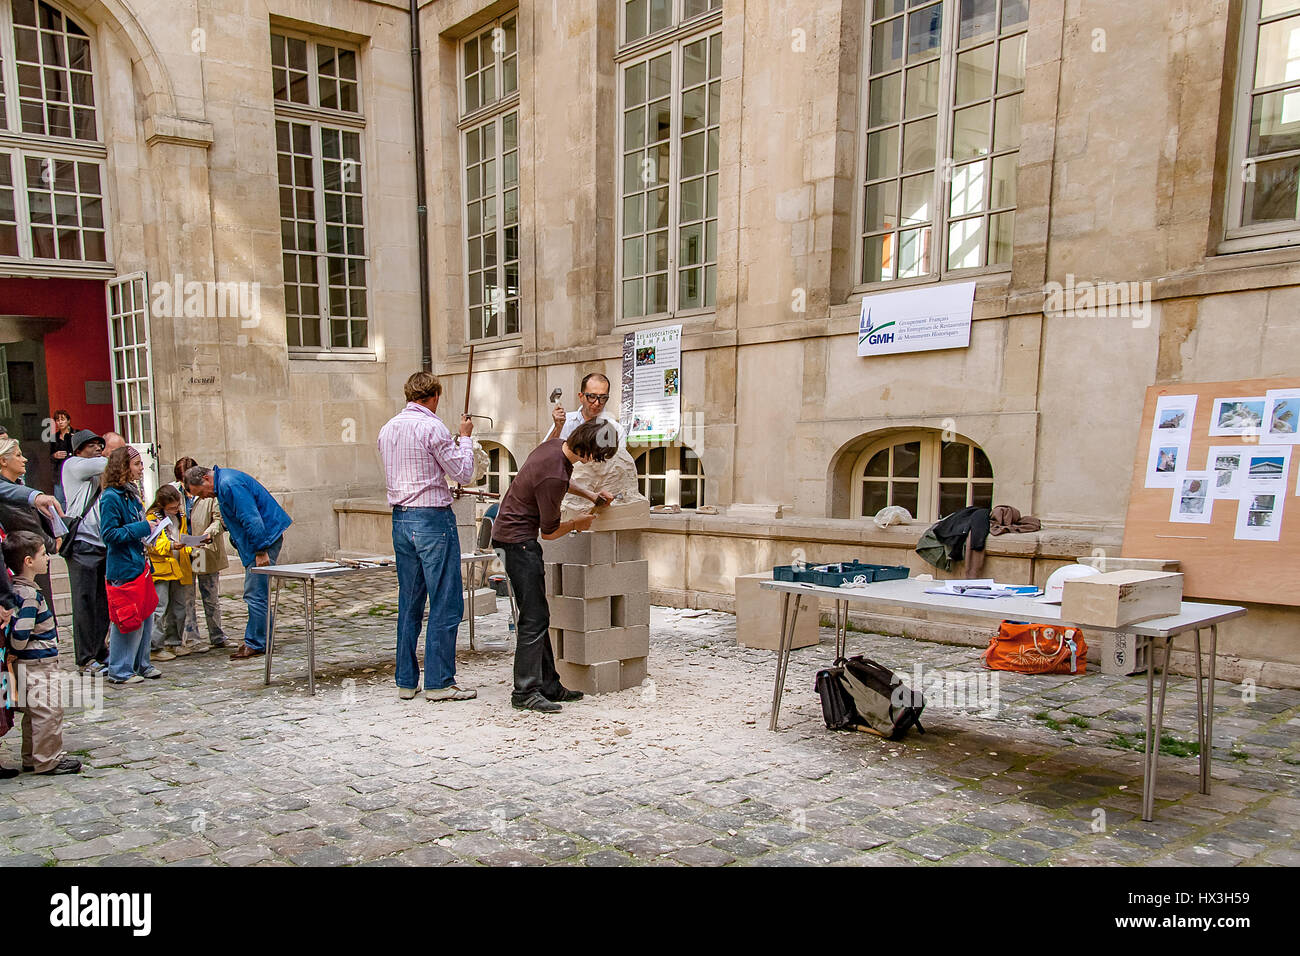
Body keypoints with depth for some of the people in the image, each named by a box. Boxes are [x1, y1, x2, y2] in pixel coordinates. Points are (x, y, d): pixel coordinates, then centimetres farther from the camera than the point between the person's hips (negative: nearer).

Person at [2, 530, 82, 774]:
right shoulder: (30, 595, -21)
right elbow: (20, 633, -24)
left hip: (29, 663, 10)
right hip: (39, 664, -10)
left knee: (33, 713, 18)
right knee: (49, 711, -2)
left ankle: (32, 758, 27)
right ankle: (48, 761, 6)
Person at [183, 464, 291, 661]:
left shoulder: (229, 484, -20)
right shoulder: (222, 483, 14)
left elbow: (252, 519, -24)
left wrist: (260, 551, -22)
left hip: (264, 539, -11)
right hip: (261, 539, 11)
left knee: (255, 594, -7)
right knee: (257, 593, 13)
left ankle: (256, 645, -1)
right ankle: (260, 641, 19)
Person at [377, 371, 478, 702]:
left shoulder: (387, 429, 12)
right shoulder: (432, 427, -11)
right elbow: (464, 473, -6)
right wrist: (465, 437, 7)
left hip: (400, 518, 8)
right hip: (433, 518, -8)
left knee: (409, 603, 13)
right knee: (445, 604, -1)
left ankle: (406, 680, 18)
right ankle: (439, 681, 2)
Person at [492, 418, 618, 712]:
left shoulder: (556, 445, 1)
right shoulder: (554, 478, -27)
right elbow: (550, 532, -15)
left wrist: (591, 495, 18)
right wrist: (577, 524, 3)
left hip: (512, 532, 10)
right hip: (518, 538, -10)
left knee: (538, 616, 12)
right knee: (534, 618, -9)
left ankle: (548, 685, 18)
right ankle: (525, 692, -3)